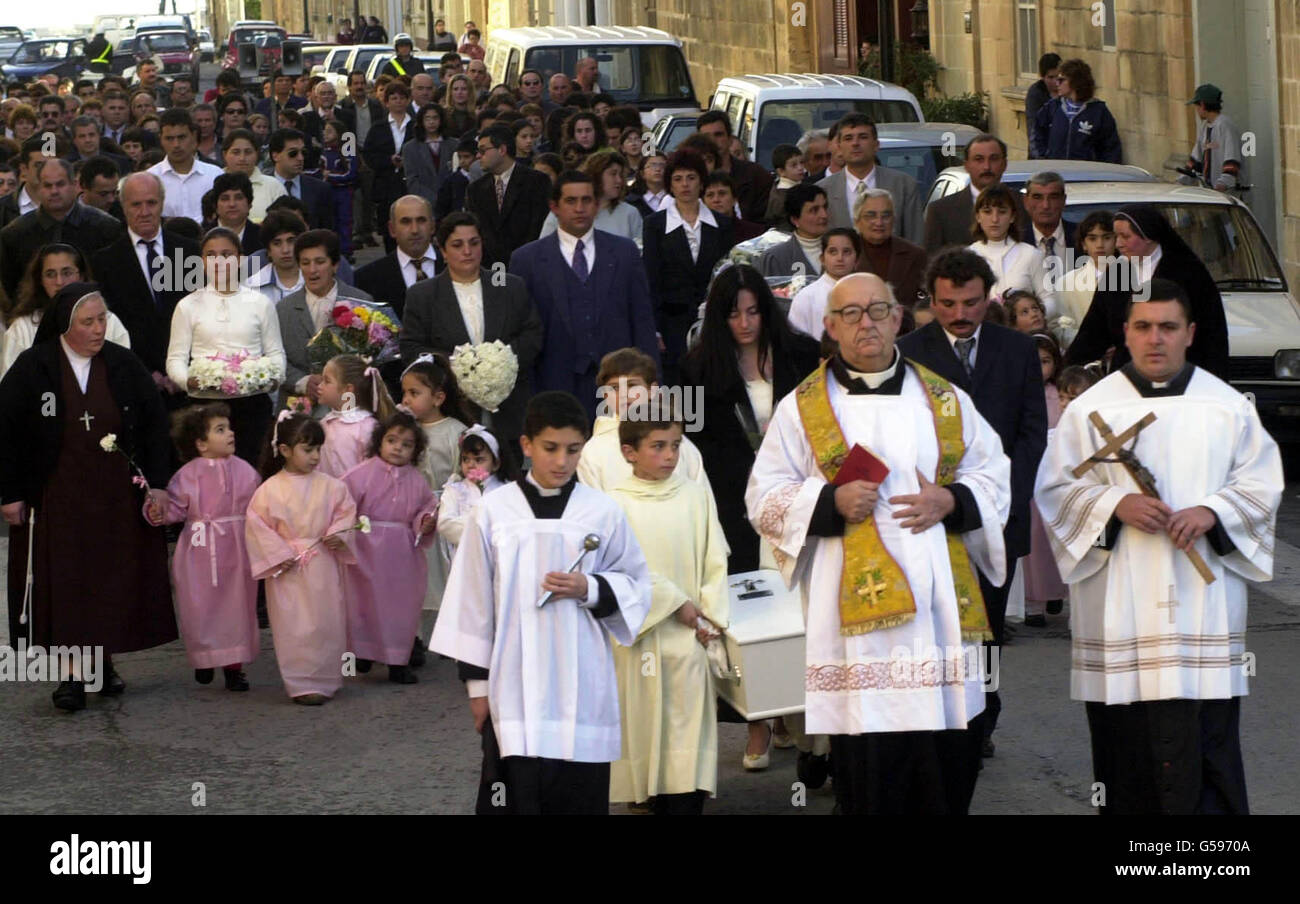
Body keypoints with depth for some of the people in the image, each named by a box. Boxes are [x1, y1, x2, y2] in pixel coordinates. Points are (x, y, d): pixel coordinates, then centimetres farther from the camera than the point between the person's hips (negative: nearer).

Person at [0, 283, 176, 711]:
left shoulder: (123, 365, 1)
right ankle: (71, 673, 1)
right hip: (56, 499, -2)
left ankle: (103, 663, 19)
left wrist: (157, 483, 1)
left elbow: (155, 424, 7)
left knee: (114, 580, 5)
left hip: (118, 497, 2)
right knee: (65, 583, -3)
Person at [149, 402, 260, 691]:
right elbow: (176, 507, -5)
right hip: (199, 550, -1)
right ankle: (203, 660, 24)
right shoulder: (188, 474, -4)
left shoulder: (244, 472, 1)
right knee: (198, 607, 3)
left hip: (235, 550, 1)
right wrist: (160, 514, -23)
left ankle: (233, 666, 12)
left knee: (235, 606, 4)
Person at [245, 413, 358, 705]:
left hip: (324, 569, 3)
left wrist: (338, 534, -10)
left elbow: (346, 511, 10)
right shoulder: (270, 490, -6)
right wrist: (278, 555, -10)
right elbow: (257, 525, -4)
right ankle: (302, 684, 2)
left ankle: (327, 679, 20)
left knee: (328, 623, 7)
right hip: (289, 571, -3)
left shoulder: (330, 486, 1)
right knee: (295, 627, -3)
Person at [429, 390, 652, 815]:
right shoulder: (495, 510, 1)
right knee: (515, 796, -4)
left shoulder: (603, 512, 1)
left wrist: (590, 590, -10)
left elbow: (636, 588, 10)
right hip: (513, 687, 0)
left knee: (580, 798, 1)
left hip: (582, 688, 0)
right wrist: (477, 682, 6)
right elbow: (473, 599, 6)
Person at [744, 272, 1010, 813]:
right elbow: (764, 501, 4)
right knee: (869, 773, -6)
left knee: (949, 766, 0)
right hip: (857, 610, -2)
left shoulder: (946, 400, 14)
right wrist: (831, 501, -12)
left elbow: (993, 476, 14)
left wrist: (950, 501, -6)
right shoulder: (801, 408, 8)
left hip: (942, 608, 2)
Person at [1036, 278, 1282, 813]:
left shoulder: (1229, 406, 8)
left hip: (1202, 602, 0)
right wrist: (1115, 504, -13)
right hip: (1119, 604, 0)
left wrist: (1211, 512, -13)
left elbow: (1261, 484, 6)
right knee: (1126, 739, 0)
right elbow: (1054, 488, 4)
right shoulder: (1091, 408, 6)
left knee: (1207, 738, -6)